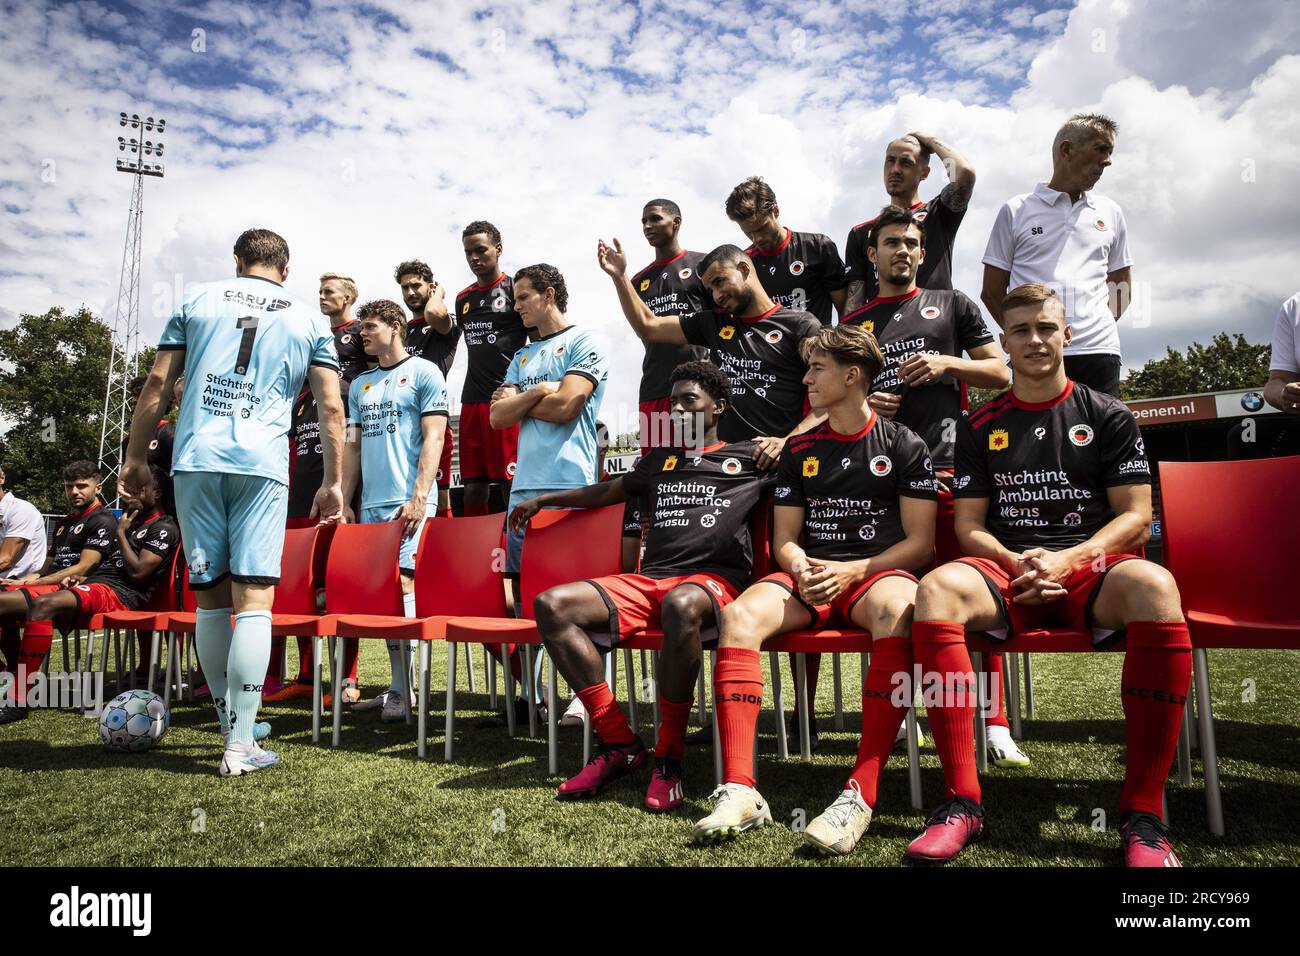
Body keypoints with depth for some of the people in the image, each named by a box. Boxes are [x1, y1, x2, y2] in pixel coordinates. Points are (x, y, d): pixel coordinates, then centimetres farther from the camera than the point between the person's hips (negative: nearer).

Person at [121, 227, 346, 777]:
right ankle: (240, 747, -6)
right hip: (261, 464, -2)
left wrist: (135, 459, 16)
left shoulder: (198, 300, 14)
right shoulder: (309, 320, 12)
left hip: (195, 461, 2)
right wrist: (334, 483, 9)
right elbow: (331, 408, 6)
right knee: (254, 599, -5)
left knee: (209, 596, 9)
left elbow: (157, 386, 10)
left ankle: (231, 725, 17)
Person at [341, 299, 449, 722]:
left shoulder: (424, 373, 1)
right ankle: (398, 685, 14)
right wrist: (341, 503, 12)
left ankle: (405, 690, -7)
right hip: (371, 504, 7)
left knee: (403, 585, -12)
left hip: (408, 502, -6)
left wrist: (419, 497, -16)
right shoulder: (360, 384, 20)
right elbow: (353, 447, 20)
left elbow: (433, 438, -7)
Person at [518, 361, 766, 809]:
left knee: (680, 605, -43)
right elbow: (609, 491, 42)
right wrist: (543, 499, 46)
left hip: (713, 578, -5)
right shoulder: (659, 460, 30)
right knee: (552, 605, -17)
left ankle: (669, 756, -25)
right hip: (647, 581, 6)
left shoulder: (748, 457, 16)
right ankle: (619, 743, -14)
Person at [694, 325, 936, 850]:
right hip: (809, 577, 3)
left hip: (878, 572, -3)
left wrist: (853, 571, -14)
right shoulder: (799, 451, 16)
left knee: (896, 608, -40)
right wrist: (801, 570, -9)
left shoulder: (905, 446, 6)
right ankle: (739, 790, -32)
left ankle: (860, 794, -40)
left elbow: (920, 544, 1)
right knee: (739, 615, -28)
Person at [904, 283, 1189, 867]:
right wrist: (1018, 564, -11)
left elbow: (1135, 516, 4)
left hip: (1090, 568, 0)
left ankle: (1142, 812, -28)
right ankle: (962, 801, -29)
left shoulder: (1107, 416, 12)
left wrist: (1065, 560, -14)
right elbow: (969, 525, 9)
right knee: (936, 590, -33)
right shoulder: (980, 428, 14)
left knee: (1153, 586, -37)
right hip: (1008, 574, 1)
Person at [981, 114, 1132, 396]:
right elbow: (992, 290, 8)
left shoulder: (1110, 212, 19)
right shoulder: (1016, 211, 8)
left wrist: (1101, 325, 8)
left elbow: (1122, 286, 24)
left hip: (1098, 351, 3)